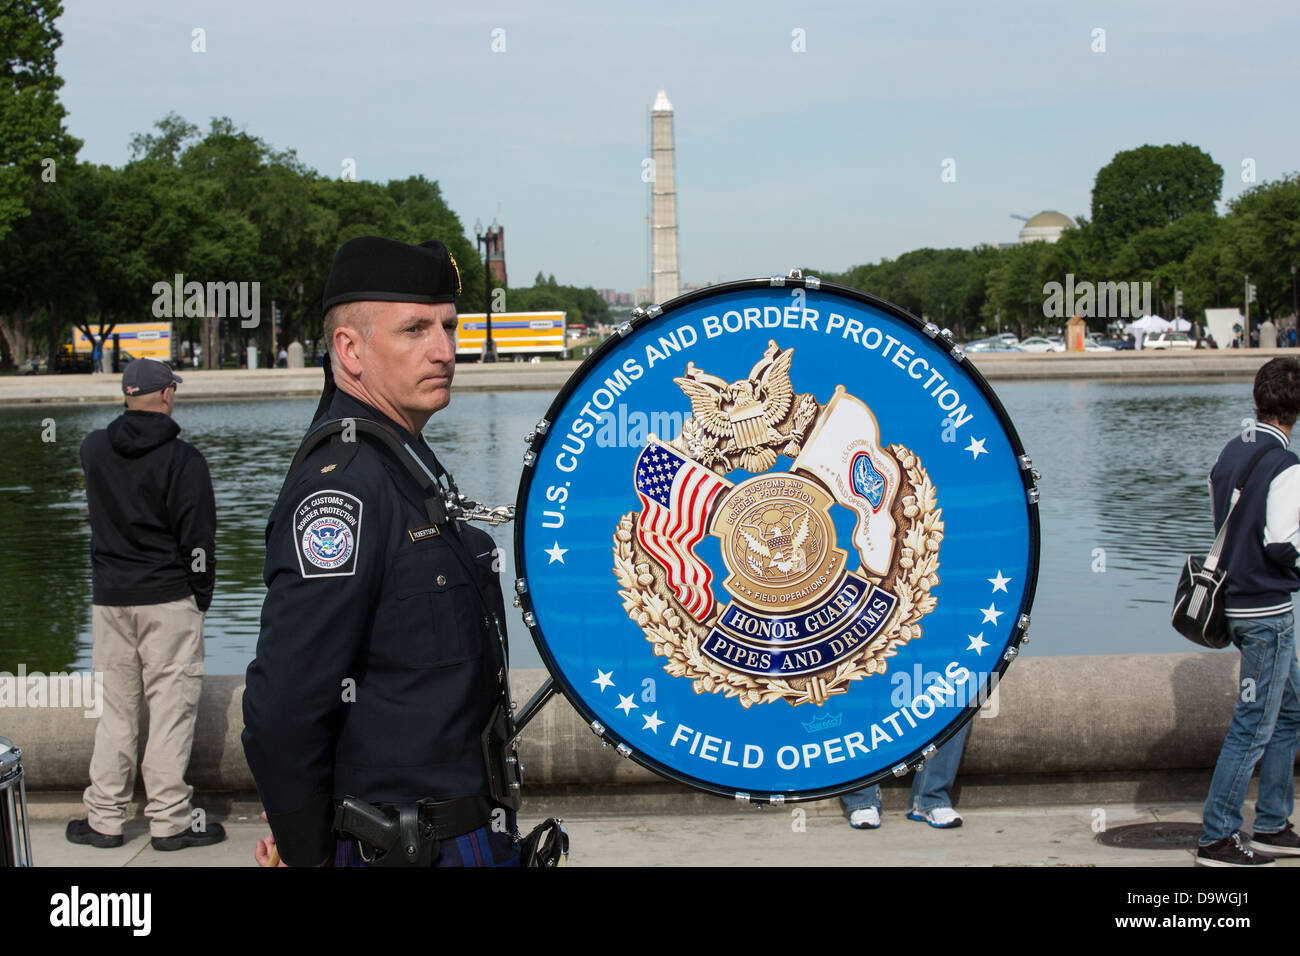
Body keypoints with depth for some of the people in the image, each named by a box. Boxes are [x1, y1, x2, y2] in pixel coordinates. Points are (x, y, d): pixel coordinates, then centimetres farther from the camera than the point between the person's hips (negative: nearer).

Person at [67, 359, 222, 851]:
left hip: (110, 598, 4)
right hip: (168, 599, -4)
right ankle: (170, 820, 3)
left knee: (114, 709, 10)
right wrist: (201, 600, 2)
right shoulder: (183, 459, -10)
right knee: (171, 709, 1)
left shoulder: (93, 449, 5)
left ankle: (104, 818, 14)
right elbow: (198, 539, -9)